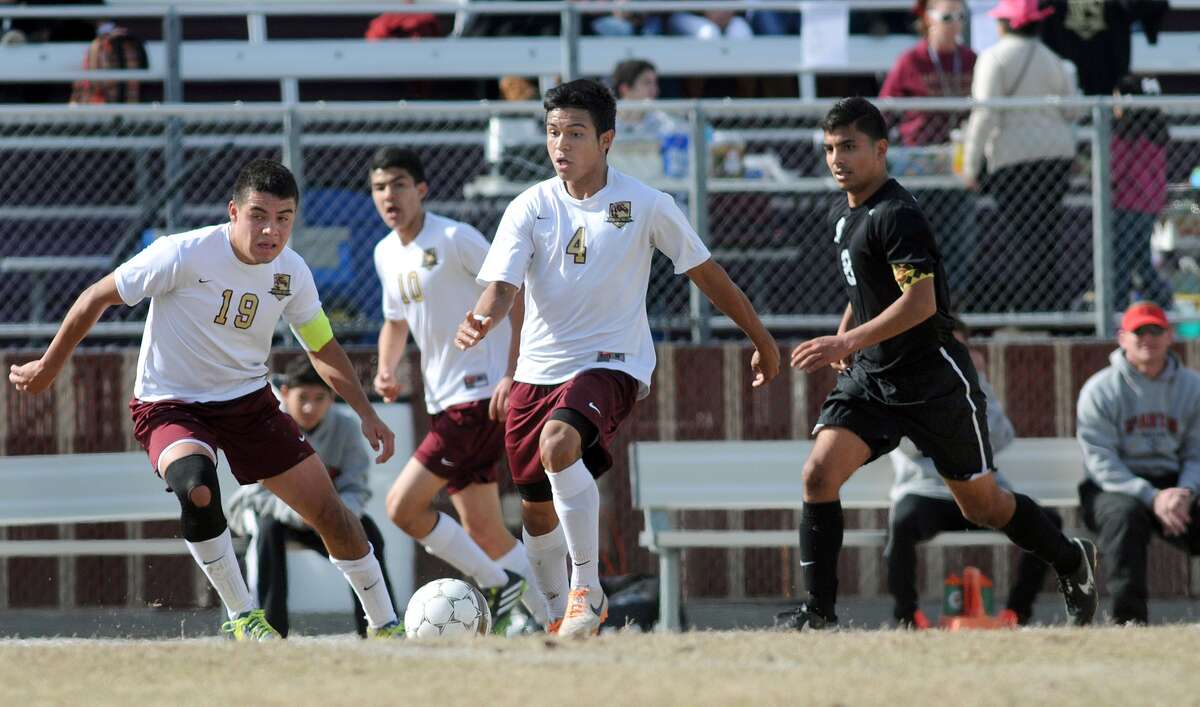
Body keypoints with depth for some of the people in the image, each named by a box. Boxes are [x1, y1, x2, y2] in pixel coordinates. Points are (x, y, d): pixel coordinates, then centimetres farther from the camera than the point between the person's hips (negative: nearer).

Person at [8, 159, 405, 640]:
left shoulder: (291, 272, -6)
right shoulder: (184, 254, -23)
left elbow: (322, 348, 12)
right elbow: (97, 298, -11)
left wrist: (366, 412, 4)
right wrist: (49, 366, -2)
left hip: (249, 401, 5)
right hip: (171, 406, -5)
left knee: (328, 510, -1)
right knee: (197, 489, -35)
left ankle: (385, 627, 19)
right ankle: (242, 617, -17)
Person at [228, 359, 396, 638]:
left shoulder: (345, 427, -15)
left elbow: (355, 488, -19)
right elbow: (259, 492, -30)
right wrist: (296, 512, -49)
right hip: (265, 509, -3)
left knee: (366, 530, -21)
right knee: (269, 527, -37)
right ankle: (269, 624, -37)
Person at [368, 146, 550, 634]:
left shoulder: (454, 240, -12)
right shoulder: (386, 254, 12)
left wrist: (513, 374, -20)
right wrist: (386, 369, 8)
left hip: (481, 396, -9)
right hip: (445, 404, 9)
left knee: (402, 506, -14)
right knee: (483, 532, 8)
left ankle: (497, 584, -4)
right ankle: (554, 621, 13)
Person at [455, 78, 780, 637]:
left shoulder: (646, 206, -5)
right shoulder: (531, 208, -1)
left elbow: (706, 274, 6)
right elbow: (502, 285, -11)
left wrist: (761, 340, 14)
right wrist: (480, 321, -35)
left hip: (611, 364, -4)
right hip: (538, 371, 4)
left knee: (558, 443, -34)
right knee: (536, 509, 10)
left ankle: (588, 590, -24)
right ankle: (557, 613, 36)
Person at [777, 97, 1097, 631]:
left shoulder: (897, 215, -18)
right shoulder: (840, 216, 10)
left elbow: (920, 302, -27)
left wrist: (848, 342, -31)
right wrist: (845, 336, 11)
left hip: (934, 381, -7)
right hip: (870, 377, 7)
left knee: (981, 506, 7)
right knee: (819, 473, -14)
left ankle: (1071, 560, 32)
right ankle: (818, 611, -11)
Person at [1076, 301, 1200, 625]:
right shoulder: (1100, 390, -3)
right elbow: (1101, 463, -11)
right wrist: (1152, 497, -24)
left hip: (1173, 485, 3)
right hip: (1113, 488, -3)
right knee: (1125, 512, -37)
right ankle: (1128, 619, -37)